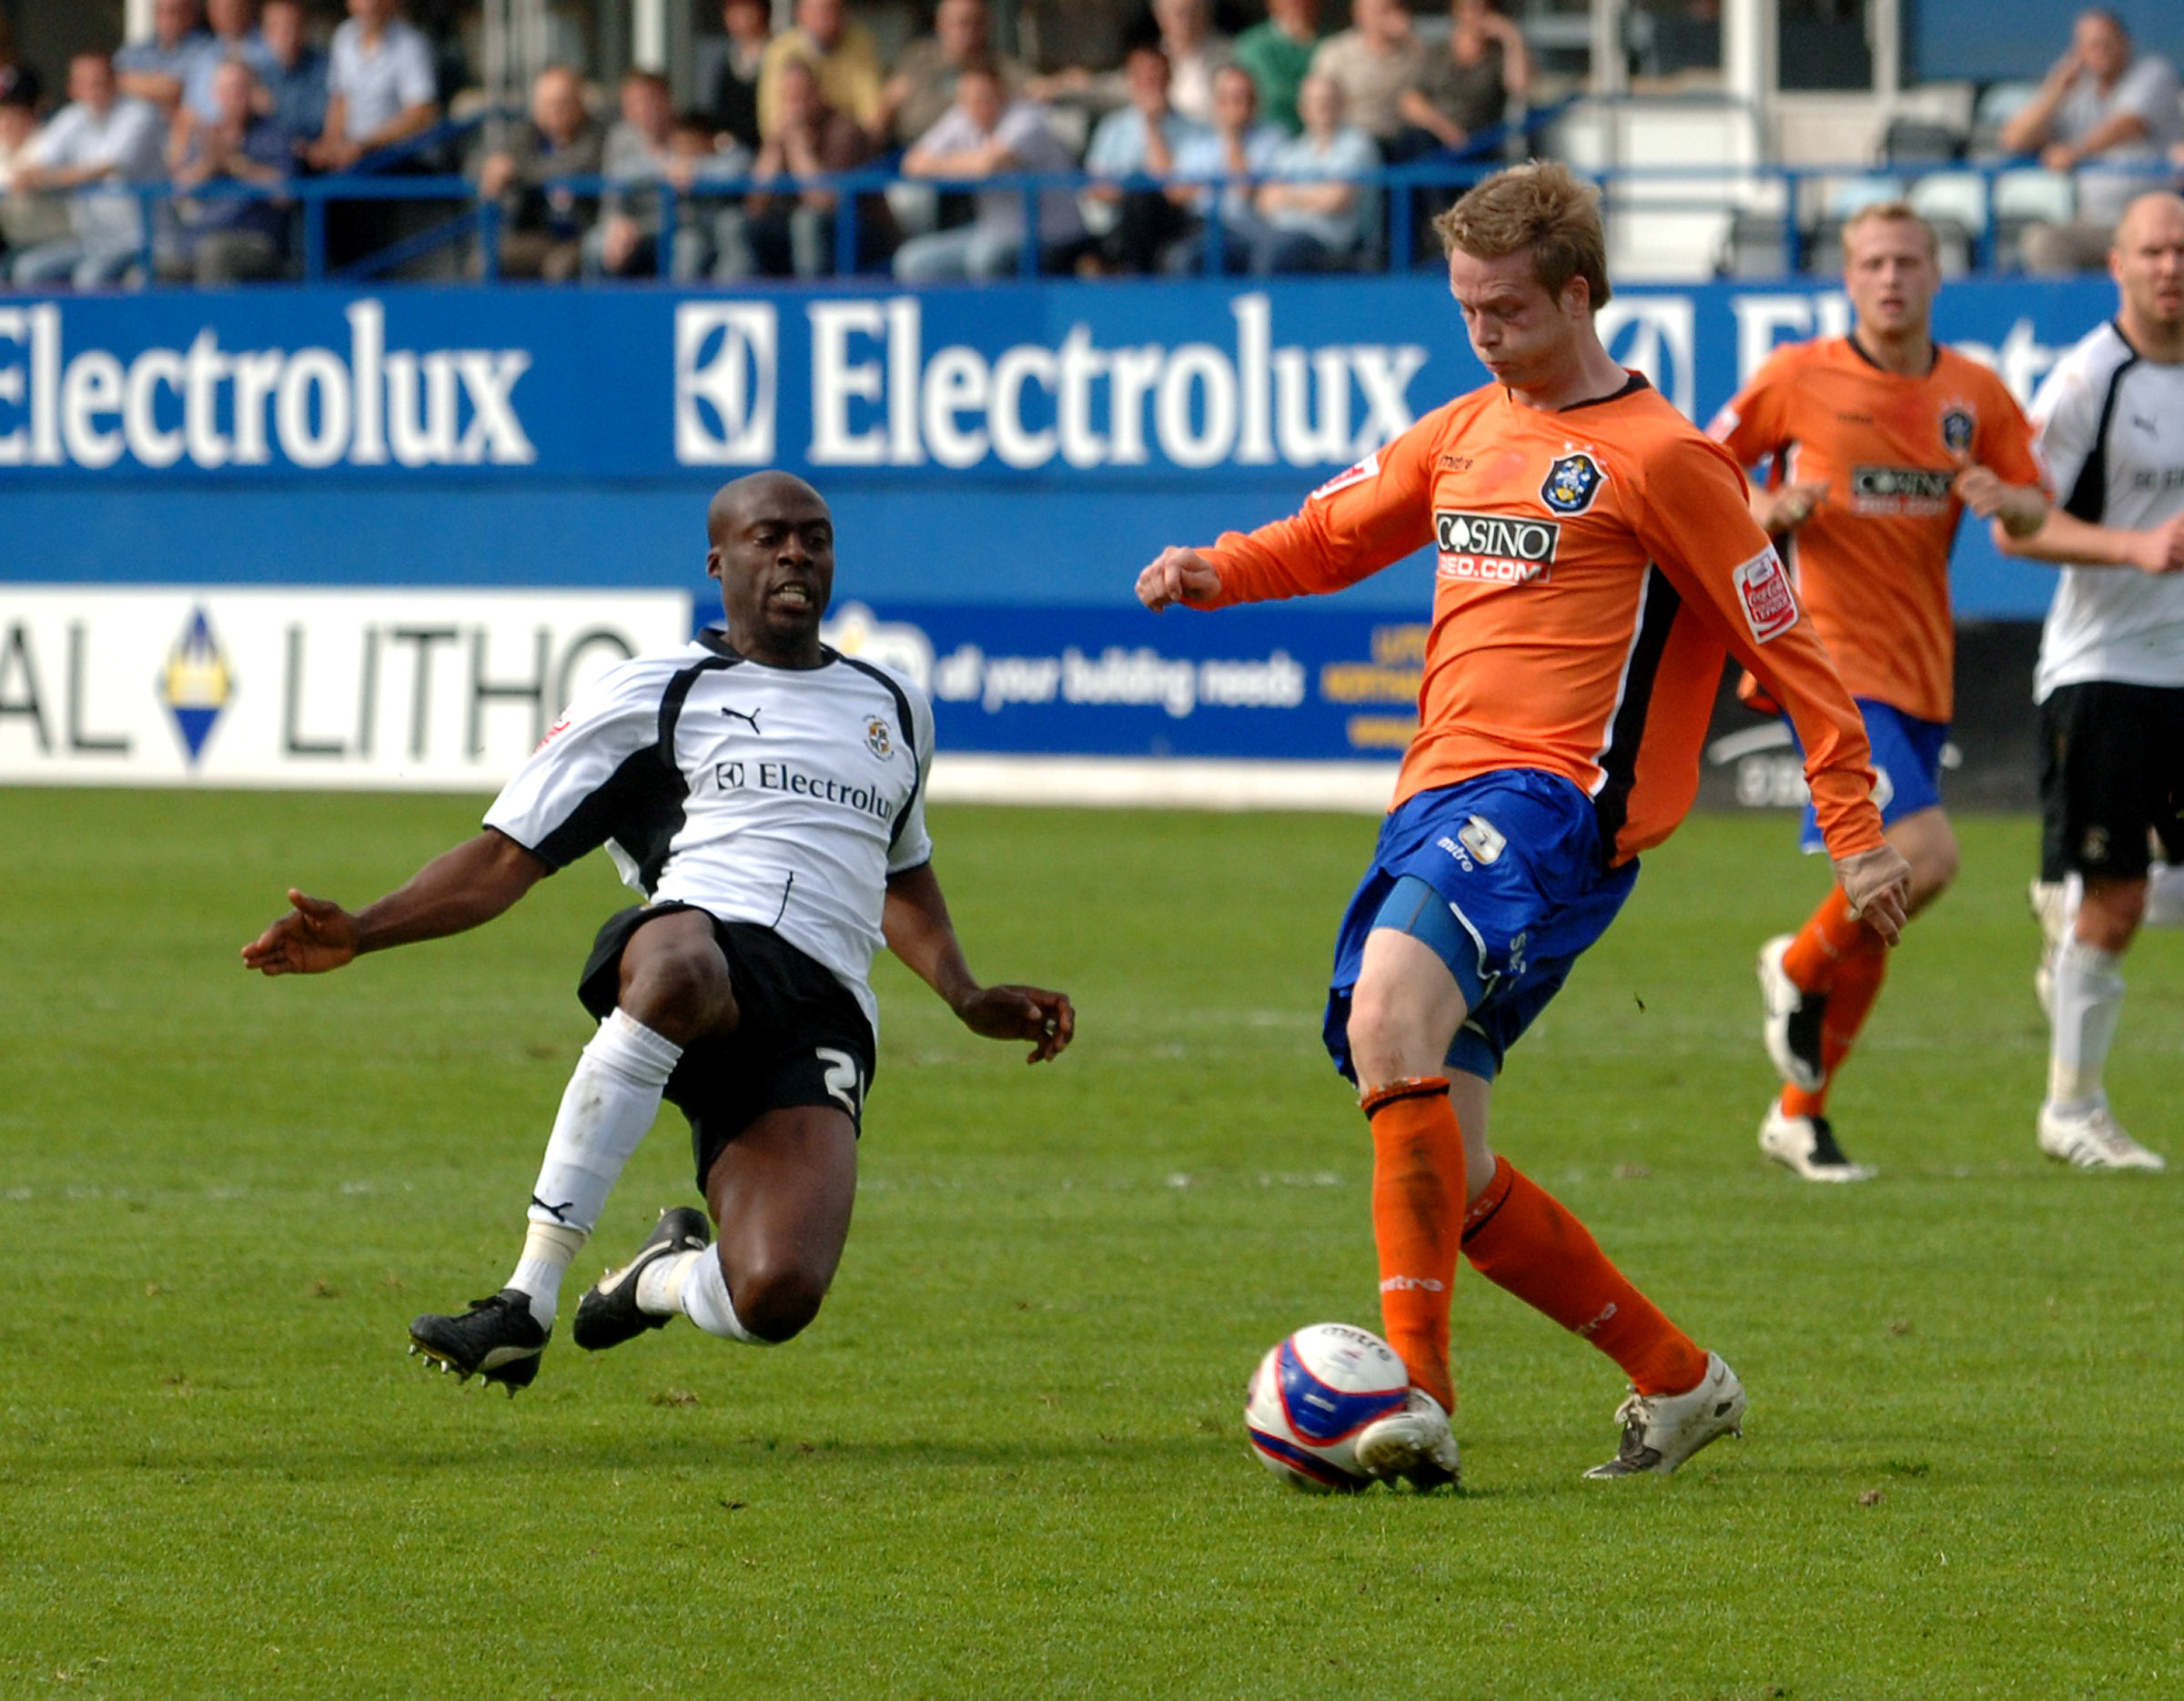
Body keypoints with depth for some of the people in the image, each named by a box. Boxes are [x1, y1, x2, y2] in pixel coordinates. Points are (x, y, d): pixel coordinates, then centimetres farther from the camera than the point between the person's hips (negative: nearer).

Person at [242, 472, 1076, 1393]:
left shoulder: (893, 710, 27)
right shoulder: (653, 696, 12)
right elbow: (507, 857, 9)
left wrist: (969, 999, 30)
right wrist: (356, 934, -5)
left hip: (819, 1018, 3)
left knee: (776, 1300, -24)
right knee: (680, 967, -46)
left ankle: (667, 1277, 18)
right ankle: (527, 1302, -38)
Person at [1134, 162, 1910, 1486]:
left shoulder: (1657, 458, -1)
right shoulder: (1465, 433, 20)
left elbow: (1786, 645, 0)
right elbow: (1332, 536, 31)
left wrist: (1858, 829, -3)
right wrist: (1214, 571, 9)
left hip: (1553, 796, -8)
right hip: (1438, 800, 8)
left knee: (1391, 1007, -33)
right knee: (1447, 1179, 4)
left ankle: (1420, 1393, -39)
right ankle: (1679, 1381, 21)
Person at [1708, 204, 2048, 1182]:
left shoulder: (1974, 394, 8)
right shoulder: (1796, 380, -3)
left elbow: (2036, 506, 14)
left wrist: (2003, 501, -10)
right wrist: (1772, 511, -14)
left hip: (1922, 676, 5)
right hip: (1832, 661, -5)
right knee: (1924, 855, -23)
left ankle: (1800, 1114, 23)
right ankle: (1798, 966, 6)